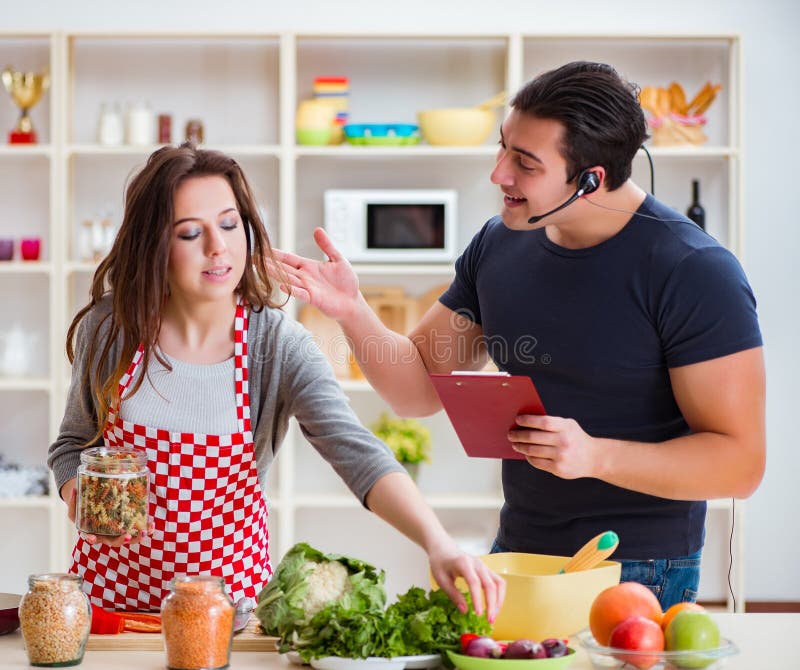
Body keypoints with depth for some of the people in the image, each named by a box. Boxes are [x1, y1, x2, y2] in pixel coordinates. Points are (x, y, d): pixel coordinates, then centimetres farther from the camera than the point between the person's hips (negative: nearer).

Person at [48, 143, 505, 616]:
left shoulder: (280, 346, -13)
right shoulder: (110, 329, -6)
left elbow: (357, 453, -27)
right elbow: (75, 443, 11)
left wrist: (438, 543, -42)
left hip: (230, 584, -1)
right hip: (115, 584, 1)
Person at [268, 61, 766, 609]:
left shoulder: (695, 273, -18)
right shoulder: (499, 245, 2)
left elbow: (740, 464, -19)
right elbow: (420, 388, 9)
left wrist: (596, 455, -31)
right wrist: (352, 312, -9)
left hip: (638, 574, -6)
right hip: (516, 553, 6)